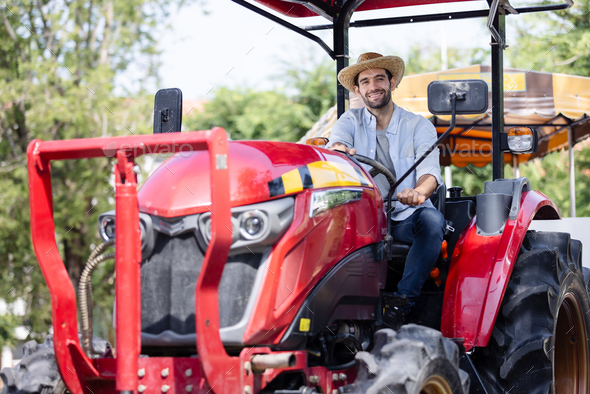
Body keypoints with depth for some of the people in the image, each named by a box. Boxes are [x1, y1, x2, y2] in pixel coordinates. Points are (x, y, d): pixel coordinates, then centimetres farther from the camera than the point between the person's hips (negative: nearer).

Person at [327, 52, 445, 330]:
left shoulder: (419, 126, 4)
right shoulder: (351, 121, 9)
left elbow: (430, 171, -12)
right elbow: (336, 143, -13)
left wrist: (419, 192, -38)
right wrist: (338, 149, -40)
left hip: (406, 216, -1)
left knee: (433, 221, -34)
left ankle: (403, 301, -30)